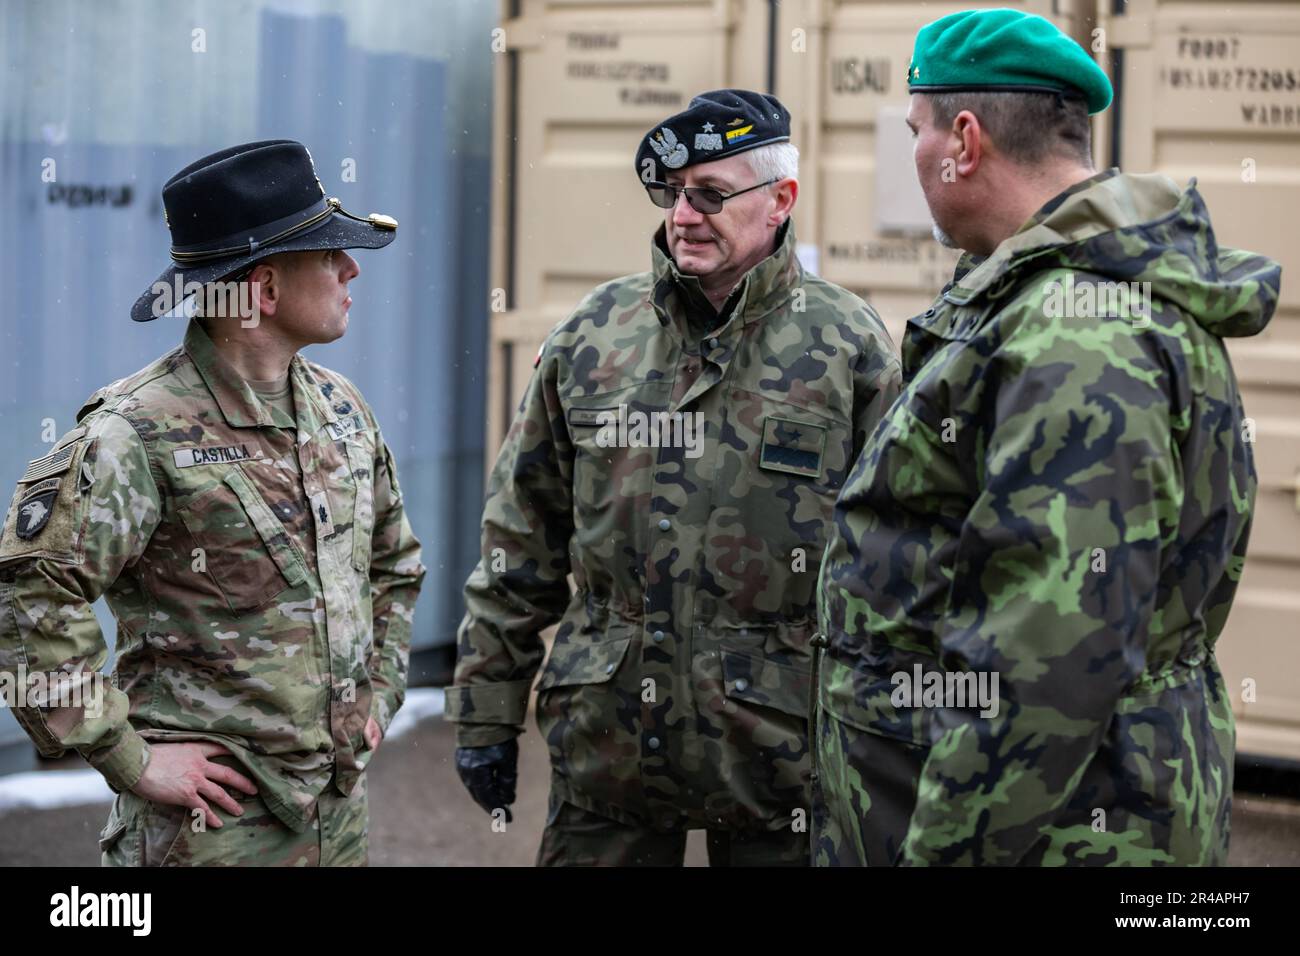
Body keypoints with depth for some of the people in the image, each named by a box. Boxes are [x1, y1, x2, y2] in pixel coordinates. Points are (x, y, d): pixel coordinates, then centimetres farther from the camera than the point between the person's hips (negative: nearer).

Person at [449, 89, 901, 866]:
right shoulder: (593, 335, 6)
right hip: (606, 745, 2)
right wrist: (487, 711, 7)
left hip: (778, 748, -2)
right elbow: (521, 540, 9)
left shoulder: (847, 345, -2)